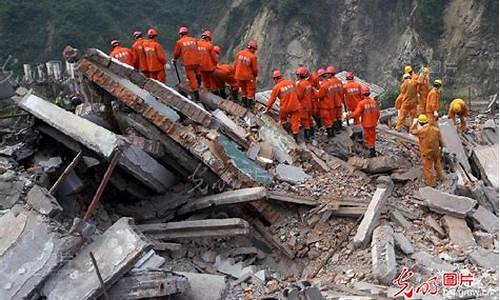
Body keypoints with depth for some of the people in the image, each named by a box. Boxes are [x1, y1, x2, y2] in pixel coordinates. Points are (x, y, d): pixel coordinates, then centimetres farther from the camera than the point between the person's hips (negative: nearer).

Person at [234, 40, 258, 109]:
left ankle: (244, 103, 32)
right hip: (249, 76, -4)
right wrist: (255, 75, 8)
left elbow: (235, 65, 1)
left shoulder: (239, 54, -6)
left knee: (243, 89, 23)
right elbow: (255, 69, -12)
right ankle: (250, 104, 25)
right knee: (250, 90, 15)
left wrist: (236, 73, 16)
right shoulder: (253, 56, -19)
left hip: (239, 75, 4)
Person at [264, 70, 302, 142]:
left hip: (285, 108, -3)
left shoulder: (276, 87, -10)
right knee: (295, 122, 10)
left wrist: (267, 109, 8)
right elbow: (297, 93, 10)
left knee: (283, 119, 26)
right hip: (295, 106, 3)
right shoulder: (291, 82, 1)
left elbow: (272, 99, -3)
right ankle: (295, 138, 15)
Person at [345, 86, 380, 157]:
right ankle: (372, 148, 34)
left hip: (366, 124, -5)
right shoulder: (374, 102, -5)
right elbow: (378, 113, 4)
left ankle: (372, 150, 7)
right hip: (373, 123, 5)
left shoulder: (362, 103, -21)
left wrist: (347, 115, -8)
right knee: (373, 136, 20)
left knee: (367, 137, 8)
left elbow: (356, 114, -21)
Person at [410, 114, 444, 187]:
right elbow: (440, 141, -1)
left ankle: (431, 182, 23)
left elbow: (412, 131, -3)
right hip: (436, 150, 5)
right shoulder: (436, 129, -11)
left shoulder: (420, 131, -25)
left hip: (427, 153, -5)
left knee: (428, 167, 11)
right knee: (437, 164, 28)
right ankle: (439, 176, 49)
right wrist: (441, 147, 18)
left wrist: (414, 123, 11)